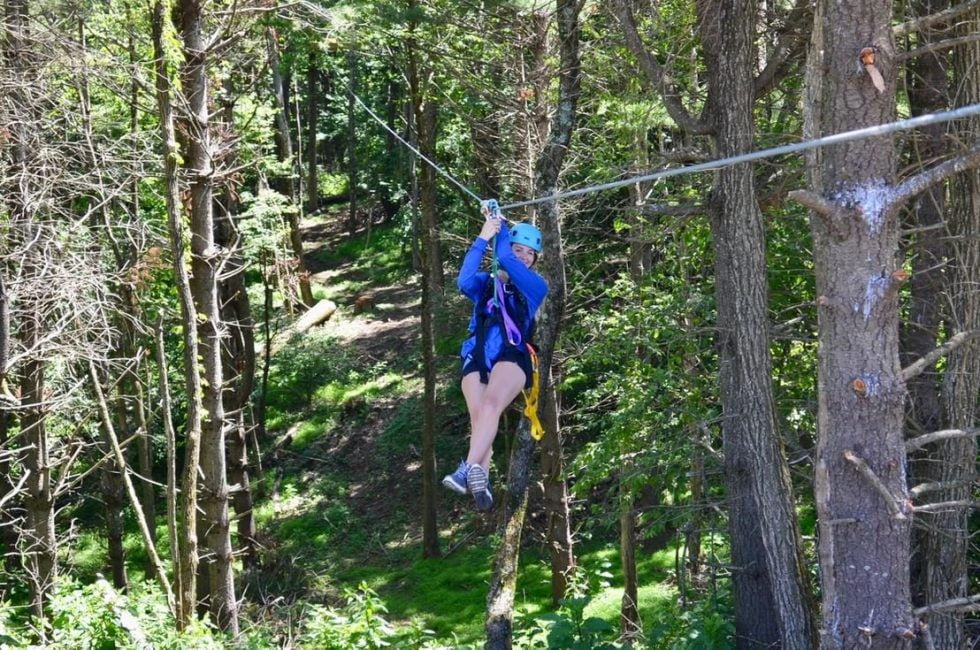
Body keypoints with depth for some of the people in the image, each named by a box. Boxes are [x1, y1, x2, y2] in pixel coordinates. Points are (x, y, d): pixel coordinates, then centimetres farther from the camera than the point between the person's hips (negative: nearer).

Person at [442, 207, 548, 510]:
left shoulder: (536, 286, 17)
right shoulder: (485, 283, 21)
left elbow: (506, 262, 0)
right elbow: (464, 282, -3)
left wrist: (500, 226, 11)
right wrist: (483, 238, -7)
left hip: (511, 356, -3)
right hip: (476, 358, 3)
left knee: (492, 403, -31)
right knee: (478, 417, -20)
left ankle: (469, 470, -46)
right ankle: (481, 483, -31)